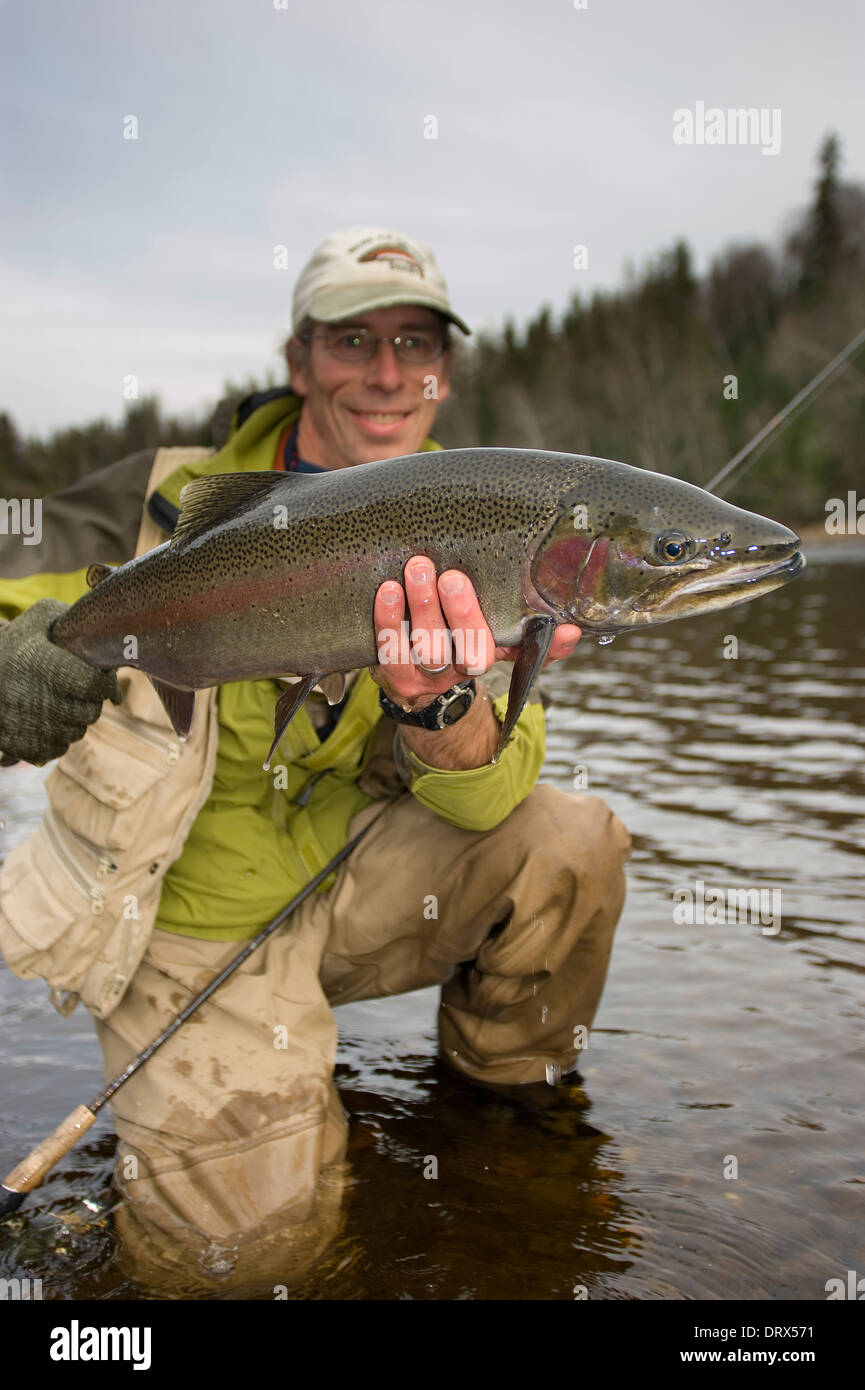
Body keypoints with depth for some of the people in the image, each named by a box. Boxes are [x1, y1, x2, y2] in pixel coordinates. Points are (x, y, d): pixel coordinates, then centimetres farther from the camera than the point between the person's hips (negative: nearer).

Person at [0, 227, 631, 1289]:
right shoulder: (179, 499, -13)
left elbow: (487, 801, -14)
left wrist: (439, 704, -38)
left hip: (348, 882, 3)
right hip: (196, 921, -3)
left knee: (571, 843, -16)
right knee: (261, 1241, -10)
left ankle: (504, 1094, 10)